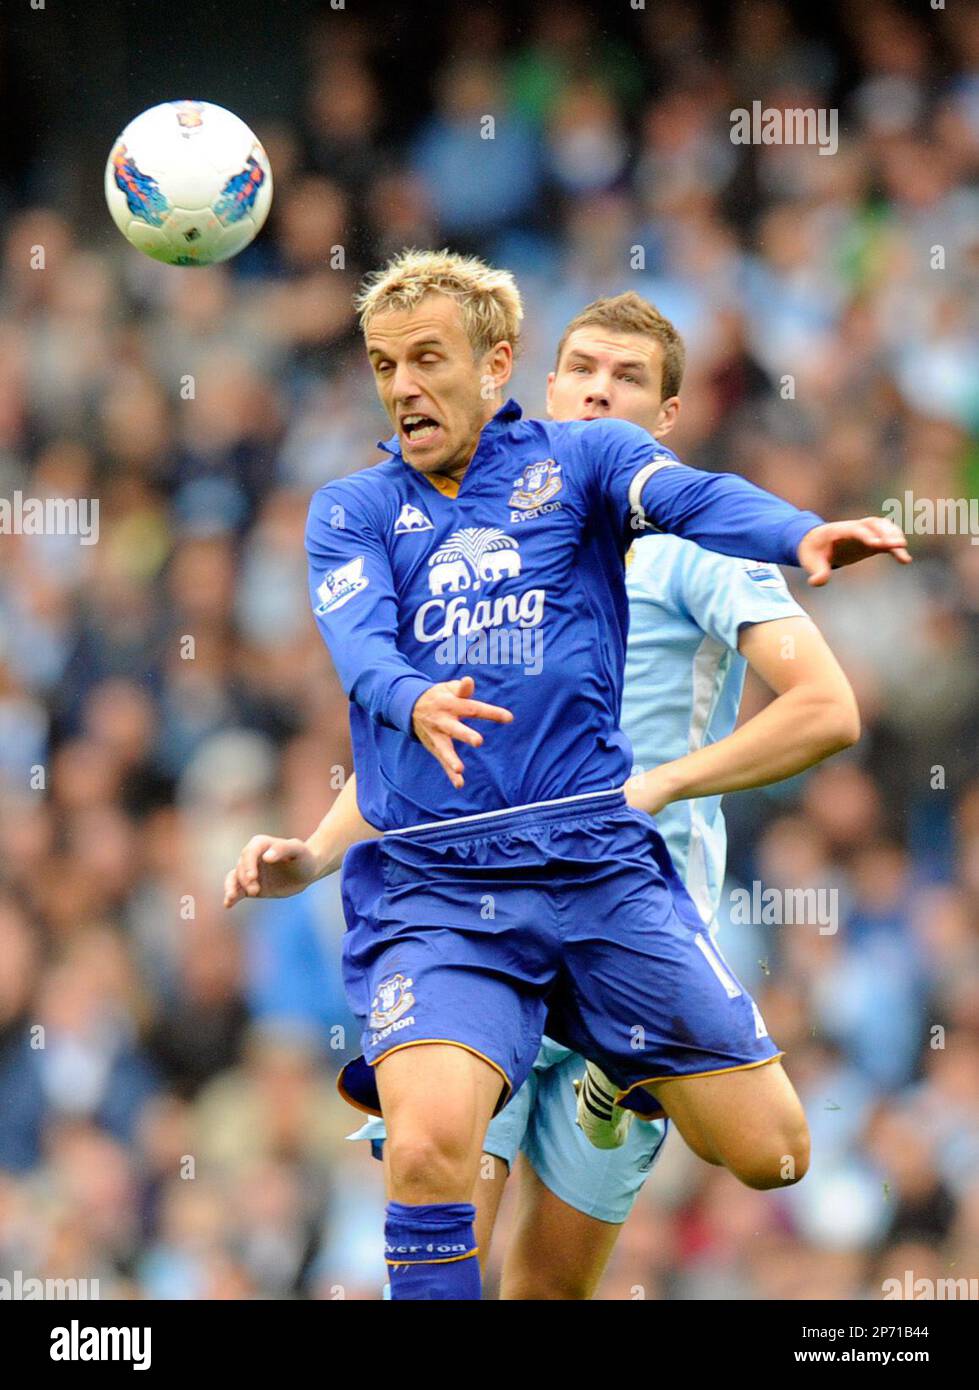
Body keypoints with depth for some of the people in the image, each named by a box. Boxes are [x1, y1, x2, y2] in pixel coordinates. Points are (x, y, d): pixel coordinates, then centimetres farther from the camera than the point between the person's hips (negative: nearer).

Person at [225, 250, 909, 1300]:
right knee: (428, 1149, -27)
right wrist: (415, 701, -32)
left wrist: (805, 535, -36)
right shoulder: (352, 510, 11)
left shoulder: (580, 457, 8)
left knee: (769, 1153, 4)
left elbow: (693, 498, -13)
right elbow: (359, 641, -8)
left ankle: (625, 1064, 35)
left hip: (599, 860, 1)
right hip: (430, 887, -1)